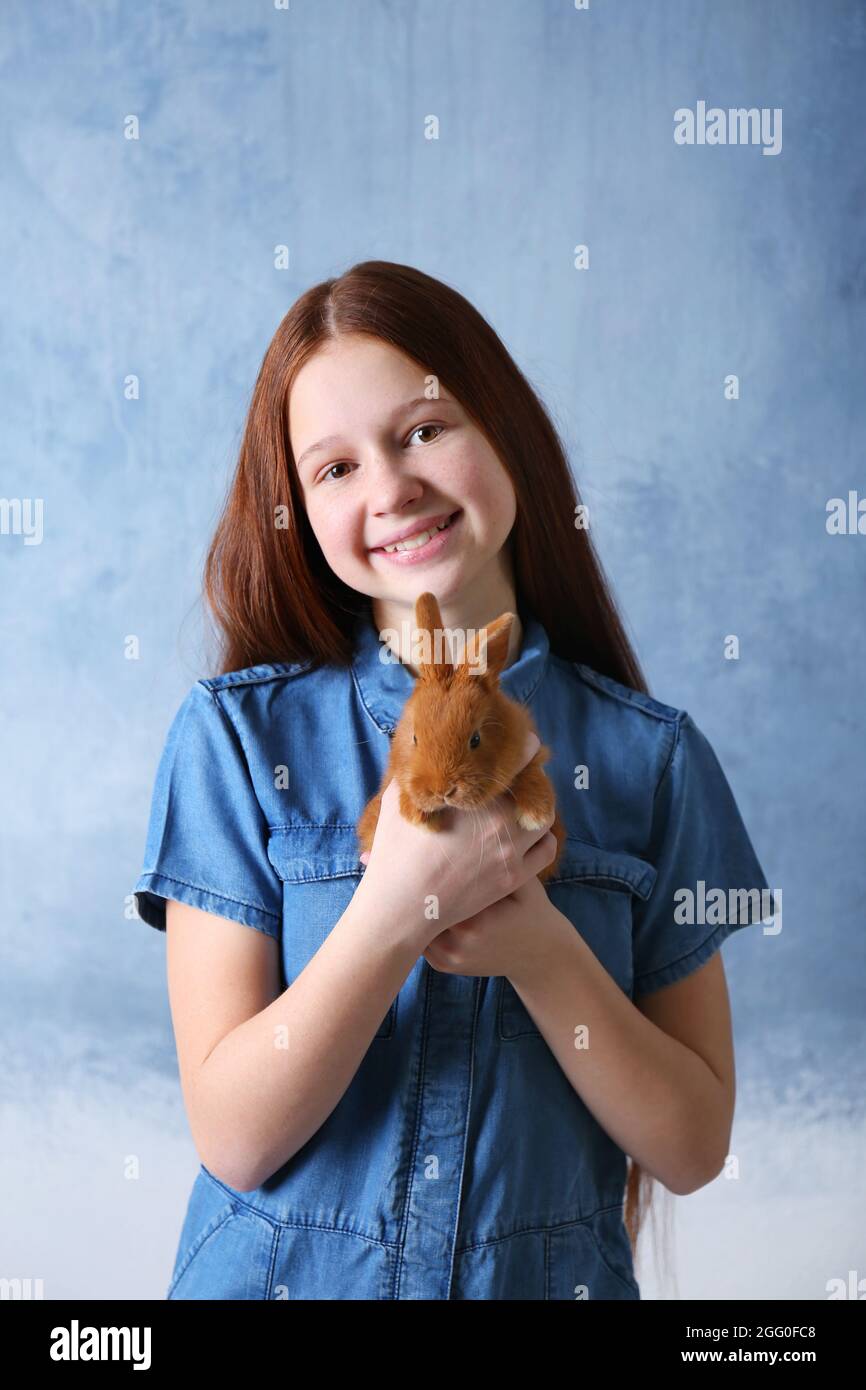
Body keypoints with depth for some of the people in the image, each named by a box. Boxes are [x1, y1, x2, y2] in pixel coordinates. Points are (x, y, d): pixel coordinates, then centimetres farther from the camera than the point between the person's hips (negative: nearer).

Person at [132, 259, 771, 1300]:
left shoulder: (651, 755, -8)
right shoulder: (234, 734, -11)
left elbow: (694, 1148, -8)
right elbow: (233, 1137, -15)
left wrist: (540, 946, -22)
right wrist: (396, 908, -28)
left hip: (552, 1275, 1)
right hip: (285, 1270, -1)